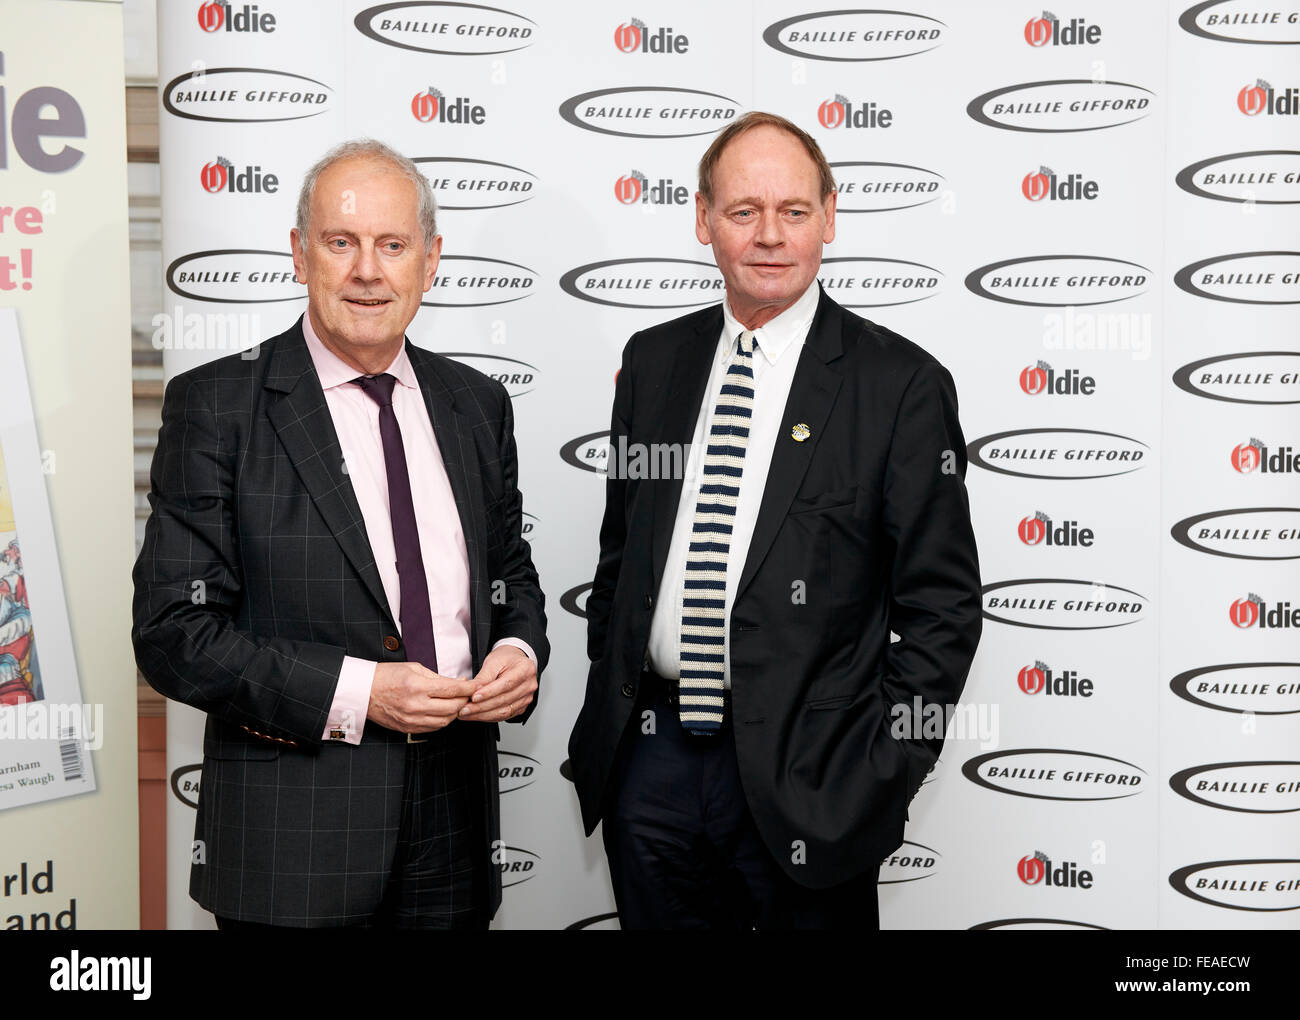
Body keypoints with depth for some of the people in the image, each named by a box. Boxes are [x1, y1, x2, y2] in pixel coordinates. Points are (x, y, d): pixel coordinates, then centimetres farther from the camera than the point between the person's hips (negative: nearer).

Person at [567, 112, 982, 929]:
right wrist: (607, 703, 10)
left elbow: (943, 605, -6)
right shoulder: (654, 361, 8)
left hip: (802, 783, -4)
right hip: (650, 760, 4)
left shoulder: (902, 384, -7)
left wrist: (885, 773, -11)